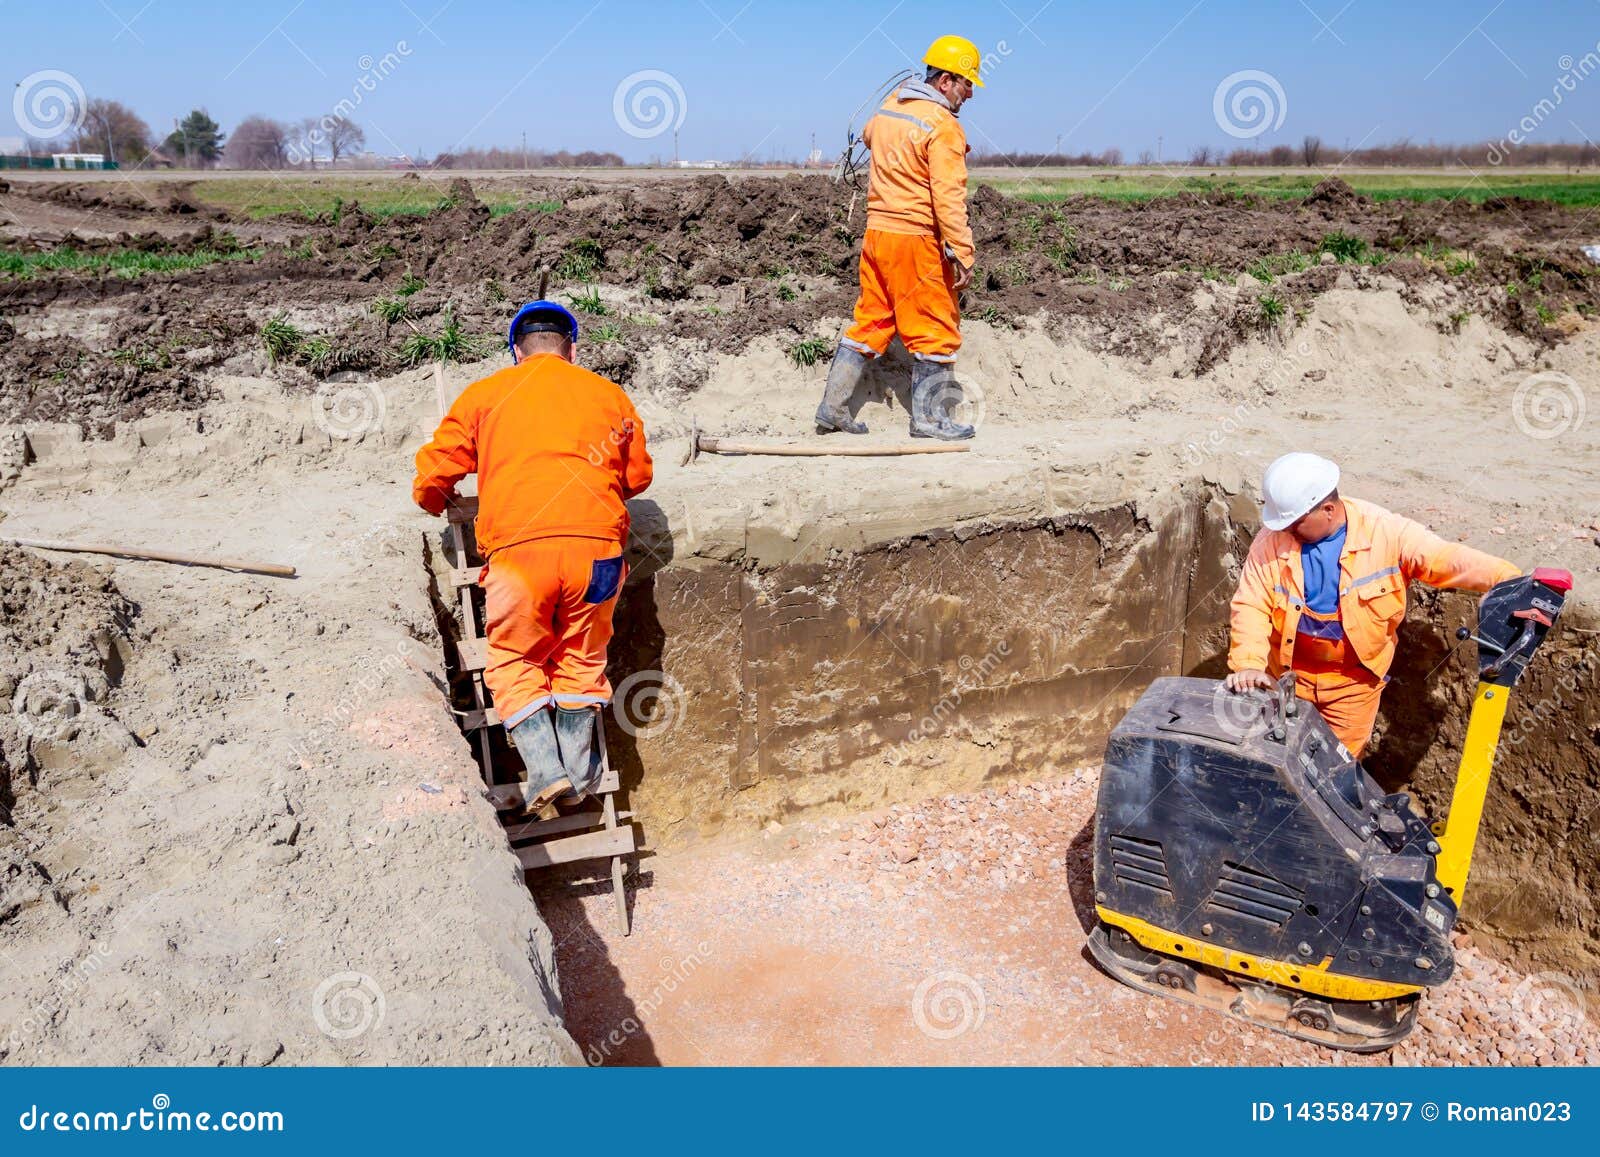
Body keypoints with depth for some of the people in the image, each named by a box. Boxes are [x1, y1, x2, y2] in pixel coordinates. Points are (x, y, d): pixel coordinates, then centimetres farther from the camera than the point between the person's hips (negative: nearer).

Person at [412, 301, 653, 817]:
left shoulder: (484, 394, 14)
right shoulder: (608, 394, 19)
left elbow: (433, 477, 12)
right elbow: (638, 476, 23)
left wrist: (439, 503, 35)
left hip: (519, 547, -2)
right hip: (596, 544, 2)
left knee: (515, 664, 13)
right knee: (581, 661, 17)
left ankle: (546, 772, -1)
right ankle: (577, 777, 14)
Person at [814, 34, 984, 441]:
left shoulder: (889, 107, 10)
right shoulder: (943, 126, -14)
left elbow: (868, 135, 34)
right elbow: (948, 198, -21)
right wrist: (963, 254, -21)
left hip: (877, 231, 8)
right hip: (916, 240, -8)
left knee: (871, 322, 15)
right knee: (935, 330, 4)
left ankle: (832, 407, 16)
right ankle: (927, 418, 9)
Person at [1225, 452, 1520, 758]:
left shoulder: (1384, 532, -19)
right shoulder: (1273, 538, -16)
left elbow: (1447, 559, -23)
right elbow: (1251, 605, -17)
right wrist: (1248, 663, -32)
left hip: (1354, 678, -1)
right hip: (1288, 673, 1)